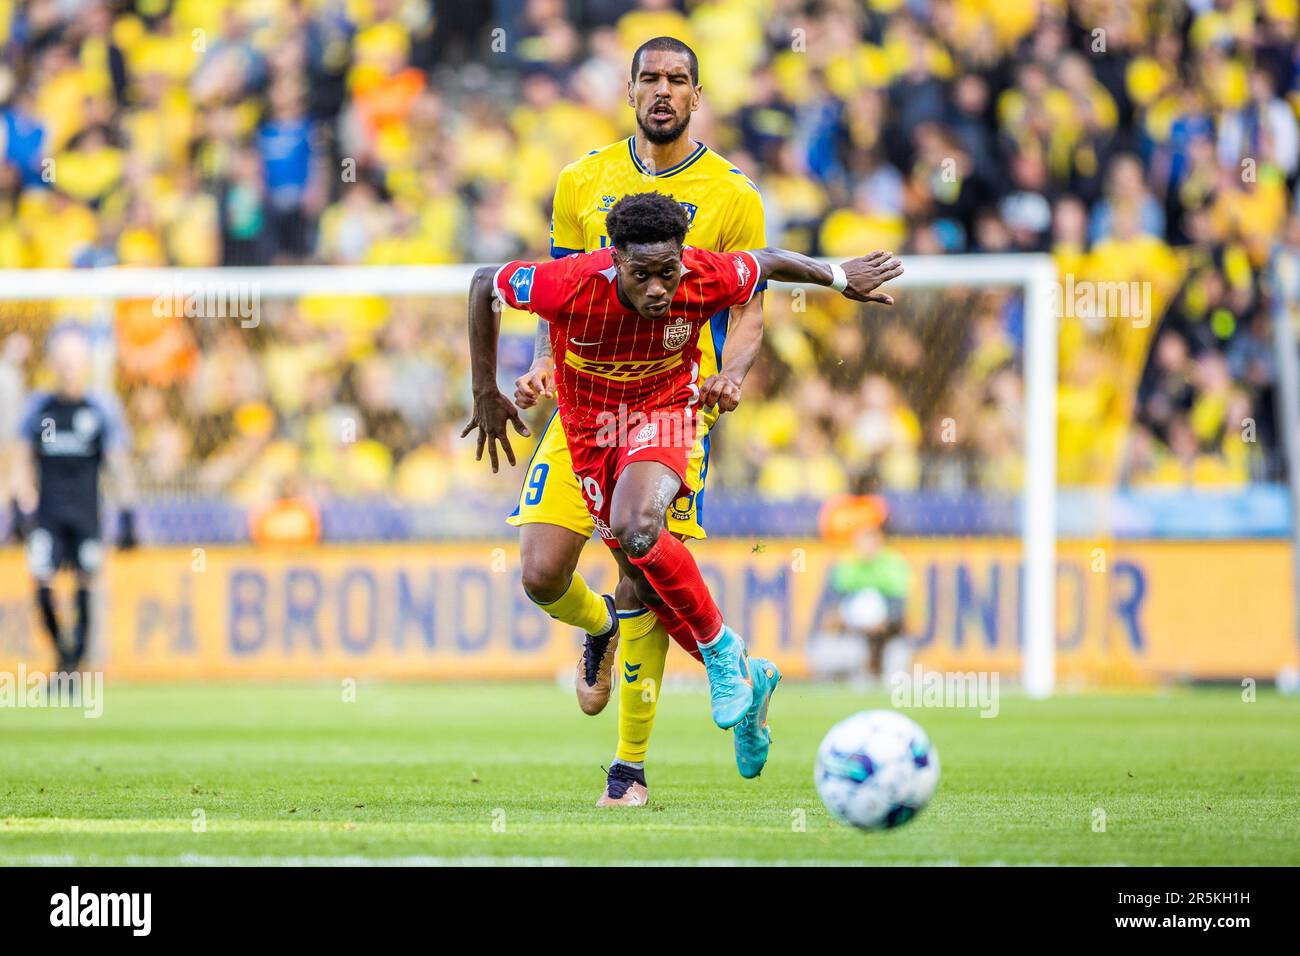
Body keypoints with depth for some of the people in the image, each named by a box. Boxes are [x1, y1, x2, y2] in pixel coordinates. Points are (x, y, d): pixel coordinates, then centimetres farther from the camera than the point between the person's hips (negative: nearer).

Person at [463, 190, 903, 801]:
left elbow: (766, 264, -5)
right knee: (643, 577, 4)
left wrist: (839, 277, 12)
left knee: (636, 528, -32)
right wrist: (486, 395, -6)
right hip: (591, 424, 2)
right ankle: (745, 683, 27)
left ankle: (723, 651, -10)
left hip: (664, 411, -2)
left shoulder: (708, 280, -28)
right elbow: (484, 285, -13)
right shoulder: (572, 286, -32)